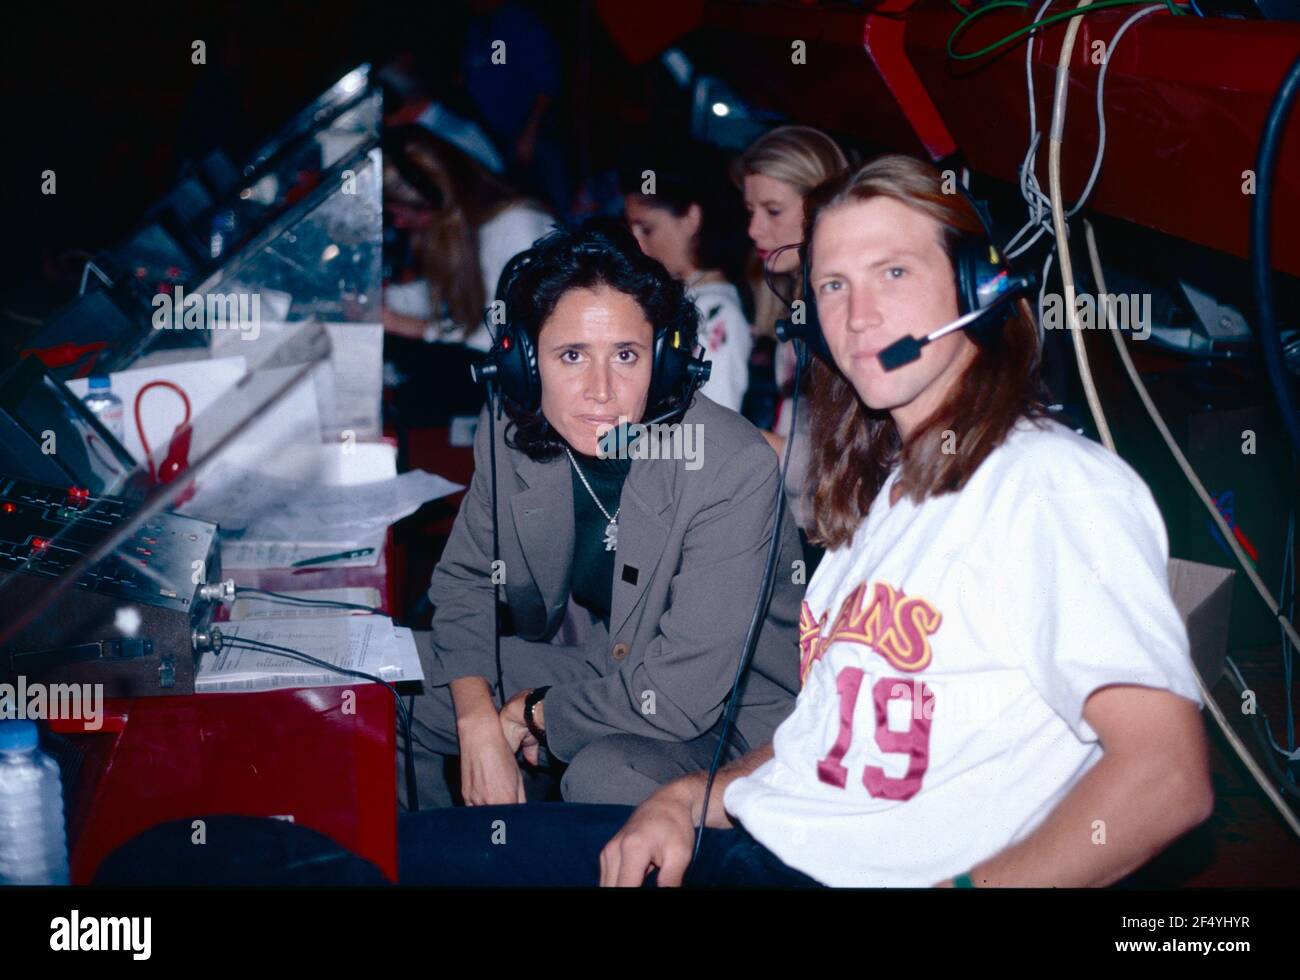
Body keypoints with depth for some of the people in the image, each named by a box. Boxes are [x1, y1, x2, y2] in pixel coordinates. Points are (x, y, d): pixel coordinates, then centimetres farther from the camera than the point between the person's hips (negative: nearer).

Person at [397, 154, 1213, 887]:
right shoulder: (888, 491, 22)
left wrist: (956, 888, -24)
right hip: (740, 836, 9)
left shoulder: (1059, 485, -8)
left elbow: (1167, 775, -18)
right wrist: (691, 799, 8)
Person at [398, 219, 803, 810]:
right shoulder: (510, 436, -11)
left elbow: (681, 696, -30)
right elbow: (465, 580, 4)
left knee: (604, 778, -34)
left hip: (725, 711, -6)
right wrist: (480, 726, -13)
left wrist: (532, 713, -15)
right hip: (600, 667, 6)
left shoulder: (733, 468, -30)